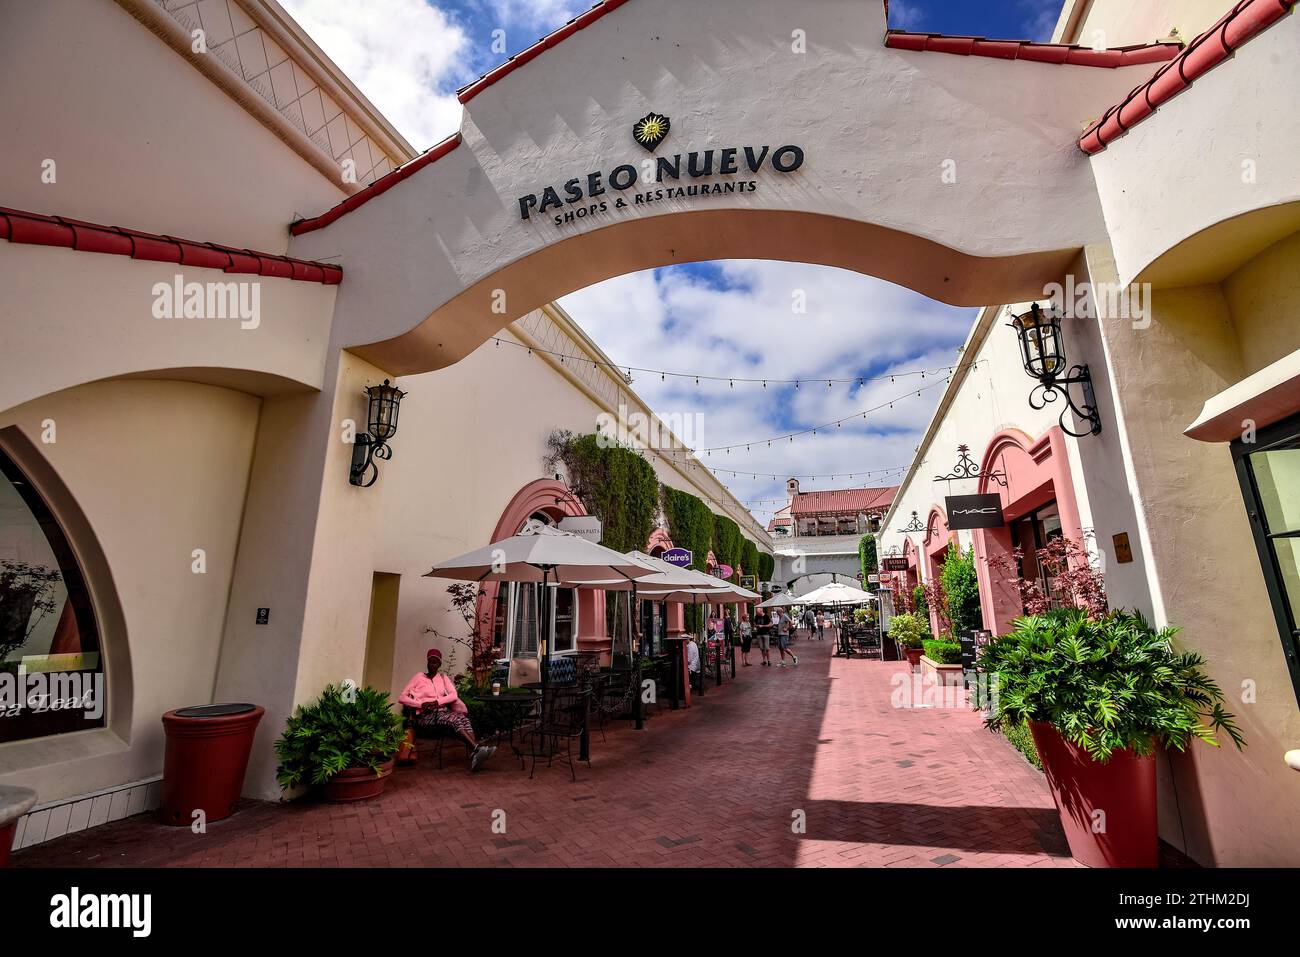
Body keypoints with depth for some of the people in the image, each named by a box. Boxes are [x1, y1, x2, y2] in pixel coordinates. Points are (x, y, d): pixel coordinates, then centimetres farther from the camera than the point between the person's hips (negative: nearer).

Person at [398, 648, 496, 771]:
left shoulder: (443, 677, 18)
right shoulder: (419, 678, 9)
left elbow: (454, 695, 5)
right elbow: (401, 698, 0)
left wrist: (437, 702, -12)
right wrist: (422, 704, -15)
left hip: (443, 711, 3)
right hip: (426, 716, -3)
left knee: (464, 718, -31)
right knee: (455, 720, -34)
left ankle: (475, 754, -49)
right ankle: (477, 748, -47)